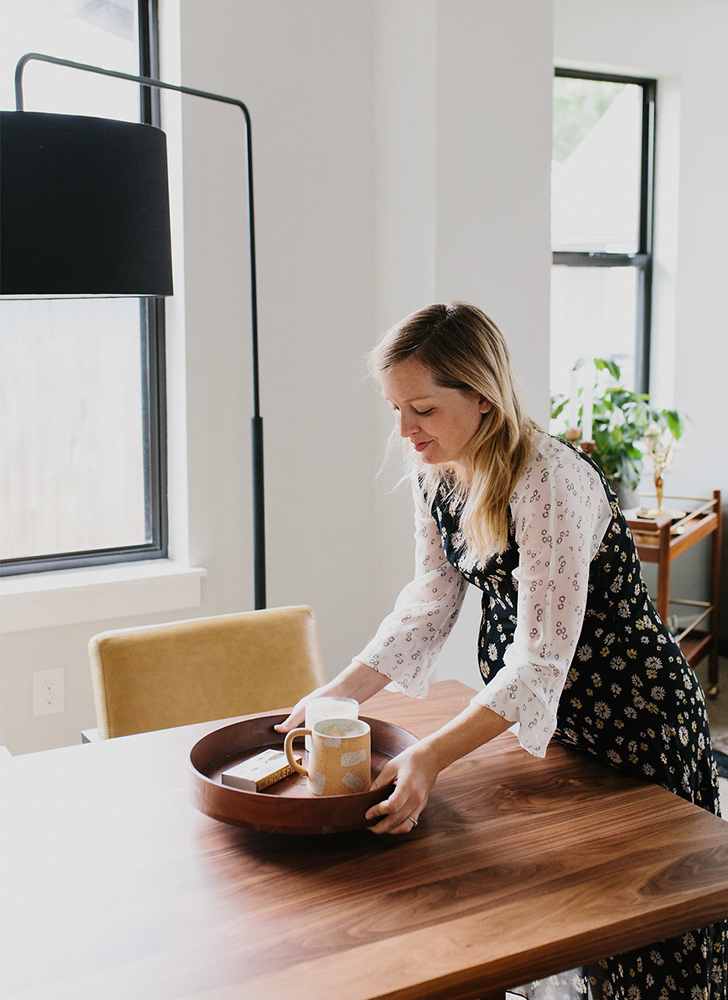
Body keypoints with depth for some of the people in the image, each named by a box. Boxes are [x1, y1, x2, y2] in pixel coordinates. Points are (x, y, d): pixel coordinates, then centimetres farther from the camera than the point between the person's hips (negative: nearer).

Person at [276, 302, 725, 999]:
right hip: (519, 704, 7)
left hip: (628, 714, -7)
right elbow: (431, 601, 1)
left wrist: (431, 756, -40)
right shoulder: (436, 470, -6)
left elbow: (543, 661, -32)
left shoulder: (550, 482, -31)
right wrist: (338, 694, -7)